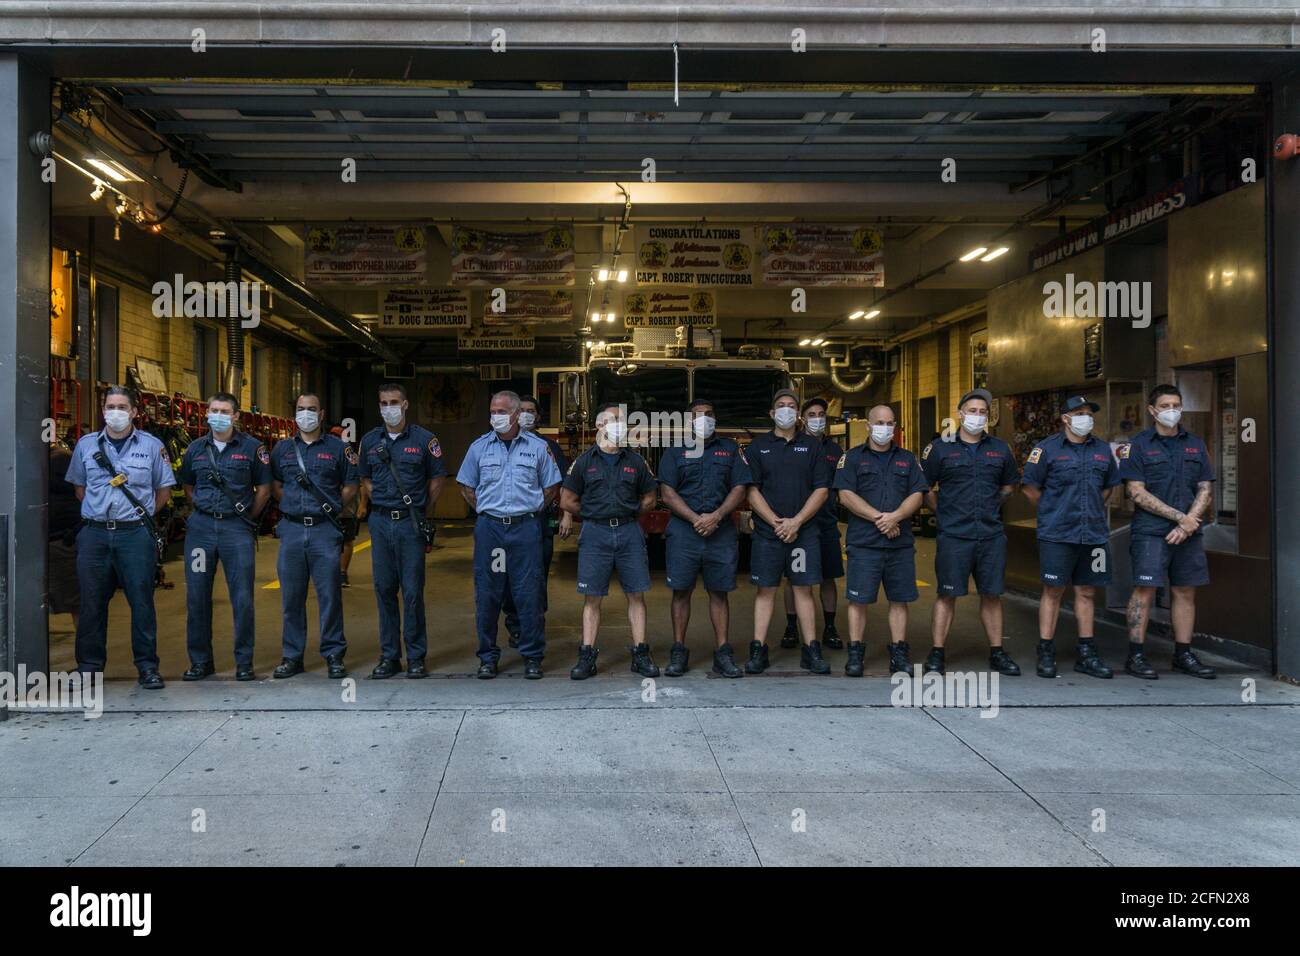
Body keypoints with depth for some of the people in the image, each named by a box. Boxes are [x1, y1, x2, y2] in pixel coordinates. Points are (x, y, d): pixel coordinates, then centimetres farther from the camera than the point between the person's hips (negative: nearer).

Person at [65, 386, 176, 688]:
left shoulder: (151, 445, 4)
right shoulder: (86, 445, 10)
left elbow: (164, 488, 10)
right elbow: (79, 486, 20)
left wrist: (141, 515, 6)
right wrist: (98, 512, 12)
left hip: (135, 533, -2)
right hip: (94, 534, 2)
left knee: (142, 601, -1)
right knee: (92, 602, 7)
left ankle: (147, 666, 6)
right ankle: (89, 666, 18)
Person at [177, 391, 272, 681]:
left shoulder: (252, 447, 1)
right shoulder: (195, 448, 10)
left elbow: (263, 488, 5)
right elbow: (188, 487, 21)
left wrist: (246, 518, 5)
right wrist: (203, 511, 11)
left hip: (237, 527, -3)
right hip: (200, 526, 3)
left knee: (242, 597, -2)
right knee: (197, 596, 5)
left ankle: (244, 662, 9)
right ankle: (200, 660, 17)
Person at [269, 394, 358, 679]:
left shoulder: (337, 447, 5)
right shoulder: (282, 448, 13)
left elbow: (350, 486, 8)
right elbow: (274, 485, 19)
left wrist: (333, 510, 1)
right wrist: (293, 506, 7)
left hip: (325, 530, -2)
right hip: (292, 529, 3)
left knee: (330, 594, -2)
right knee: (291, 596, 6)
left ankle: (334, 655, 7)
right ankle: (292, 656, 16)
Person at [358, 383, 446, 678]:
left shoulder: (424, 439, 0)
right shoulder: (370, 440, 9)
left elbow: (437, 478, 6)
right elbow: (365, 479, 19)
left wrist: (423, 512, 6)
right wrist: (381, 504, 8)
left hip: (411, 523, -3)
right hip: (380, 523, 3)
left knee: (412, 591, -2)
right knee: (384, 590, 6)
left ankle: (416, 657, 8)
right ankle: (389, 656, 15)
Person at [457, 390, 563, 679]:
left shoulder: (537, 447, 4)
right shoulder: (479, 447, 8)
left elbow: (552, 487, 11)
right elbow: (467, 486, 16)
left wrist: (530, 511, 5)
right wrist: (486, 512, 8)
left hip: (525, 528, -1)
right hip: (489, 528, 2)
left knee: (529, 594, -1)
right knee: (487, 595, 4)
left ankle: (532, 657, 9)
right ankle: (488, 657, 15)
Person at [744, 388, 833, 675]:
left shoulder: (812, 446, 8)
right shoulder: (758, 446, 6)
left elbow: (822, 489, 3)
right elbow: (751, 490, 0)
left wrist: (796, 521, -8)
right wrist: (776, 522, -10)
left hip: (804, 531, 1)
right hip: (767, 531, 0)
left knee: (803, 589, 4)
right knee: (765, 590, 2)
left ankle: (811, 651, 8)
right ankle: (758, 651, 5)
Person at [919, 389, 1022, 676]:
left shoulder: (1000, 449, 11)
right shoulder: (940, 448, 2)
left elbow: (1009, 486, 23)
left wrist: (990, 506, 12)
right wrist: (943, 511, 2)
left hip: (992, 535, 3)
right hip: (953, 536, -3)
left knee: (992, 595, 8)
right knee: (946, 595, -1)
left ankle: (996, 653, 19)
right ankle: (936, 655, 5)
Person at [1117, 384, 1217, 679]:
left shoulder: (1195, 445, 12)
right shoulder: (1138, 445, -1)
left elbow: (1205, 489, 8)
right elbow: (1137, 492, -9)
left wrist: (1188, 524, -7)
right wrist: (1179, 517, -13)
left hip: (1188, 533, 4)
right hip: (1151, 532, -4)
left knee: (1185, 592, 8)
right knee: (1145, 590, -6)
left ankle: (1183, 655, 18)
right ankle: (1135, 656, 0)